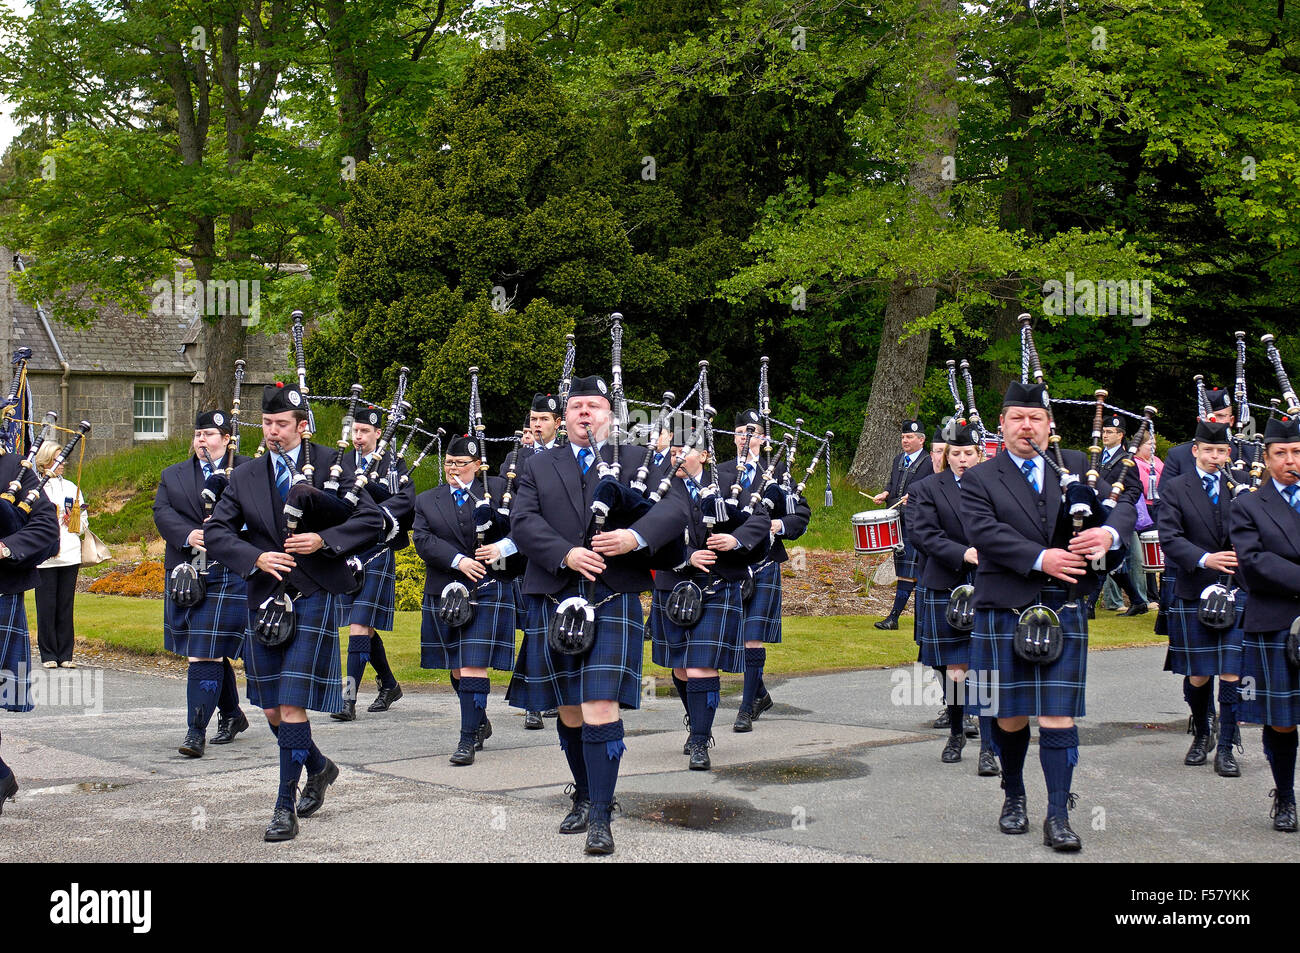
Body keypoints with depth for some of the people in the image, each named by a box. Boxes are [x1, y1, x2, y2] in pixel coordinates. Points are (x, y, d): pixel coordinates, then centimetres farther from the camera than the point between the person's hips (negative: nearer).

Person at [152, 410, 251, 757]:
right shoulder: (173, 475, 15)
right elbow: (162, 512, 1)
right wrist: (189, 535, -17)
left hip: (227, 575, -5)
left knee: (207, 654, -10)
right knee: (214, 653, 15)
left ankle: (196, 731, -10)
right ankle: (232, 715, 33)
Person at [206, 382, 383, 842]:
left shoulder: (331, 465, 0)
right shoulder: (246, 476, 8)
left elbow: (371, 521, -3)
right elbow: (216, 532, 5)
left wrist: (325, 540, -17)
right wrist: (255, 557, -11)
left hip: (314, 599, -4)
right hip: (265, 599, 4)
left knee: (292, 706, -9)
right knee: (271, 710, 10)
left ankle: (286, 808, 0)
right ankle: (319, 768, 37)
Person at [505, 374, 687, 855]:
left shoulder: (636, 460, 10)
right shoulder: (539, 466, 14)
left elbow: (676, 508, -4)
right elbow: (523, 522, 0)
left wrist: (636, 536, -24)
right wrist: (565, 554, -17)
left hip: (612, 602, -3)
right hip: (553, 600, 3)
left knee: (602, 709, -13)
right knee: (569, 712, 11)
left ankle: (600, 817, -10)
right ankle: (584, 797, 29)